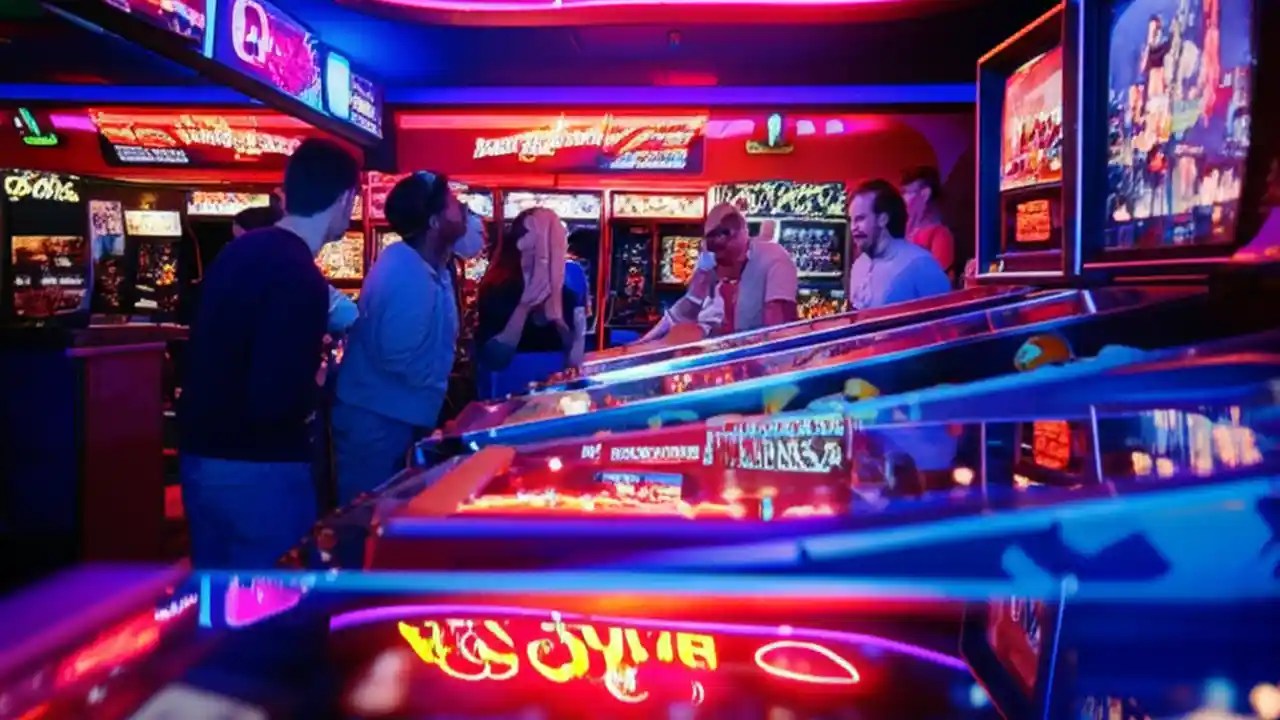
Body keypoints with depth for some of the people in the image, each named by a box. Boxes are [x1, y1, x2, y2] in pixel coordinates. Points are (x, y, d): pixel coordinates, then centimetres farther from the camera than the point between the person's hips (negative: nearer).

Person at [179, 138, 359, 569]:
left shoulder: (239, 251, 6)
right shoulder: (300, 277, -21)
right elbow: (275, 402, -26)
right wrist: (316, 387, -7)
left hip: (201, 456, 9)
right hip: (258, 470, -9)